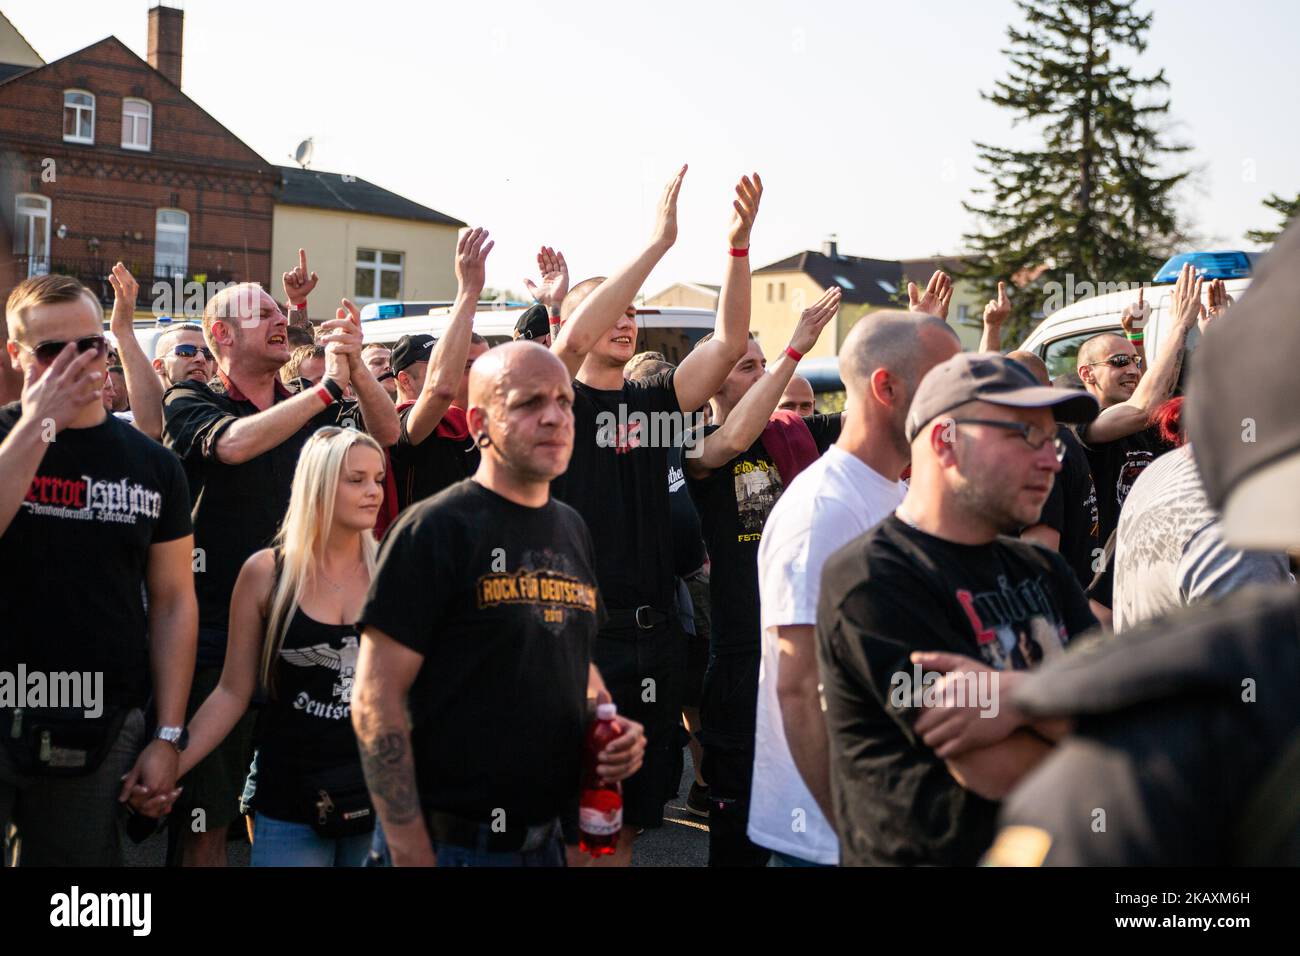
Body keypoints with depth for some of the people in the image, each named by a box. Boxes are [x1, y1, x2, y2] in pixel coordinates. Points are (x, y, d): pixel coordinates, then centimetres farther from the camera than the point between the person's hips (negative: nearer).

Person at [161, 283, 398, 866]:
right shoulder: (191, 403, -2)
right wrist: (330, 386, -20)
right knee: (205, 817, 1)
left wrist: (356, 366, -19)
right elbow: (236, 443, -23)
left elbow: (386, 432, -3)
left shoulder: (311, 407, 11)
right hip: (216, 636, -4)